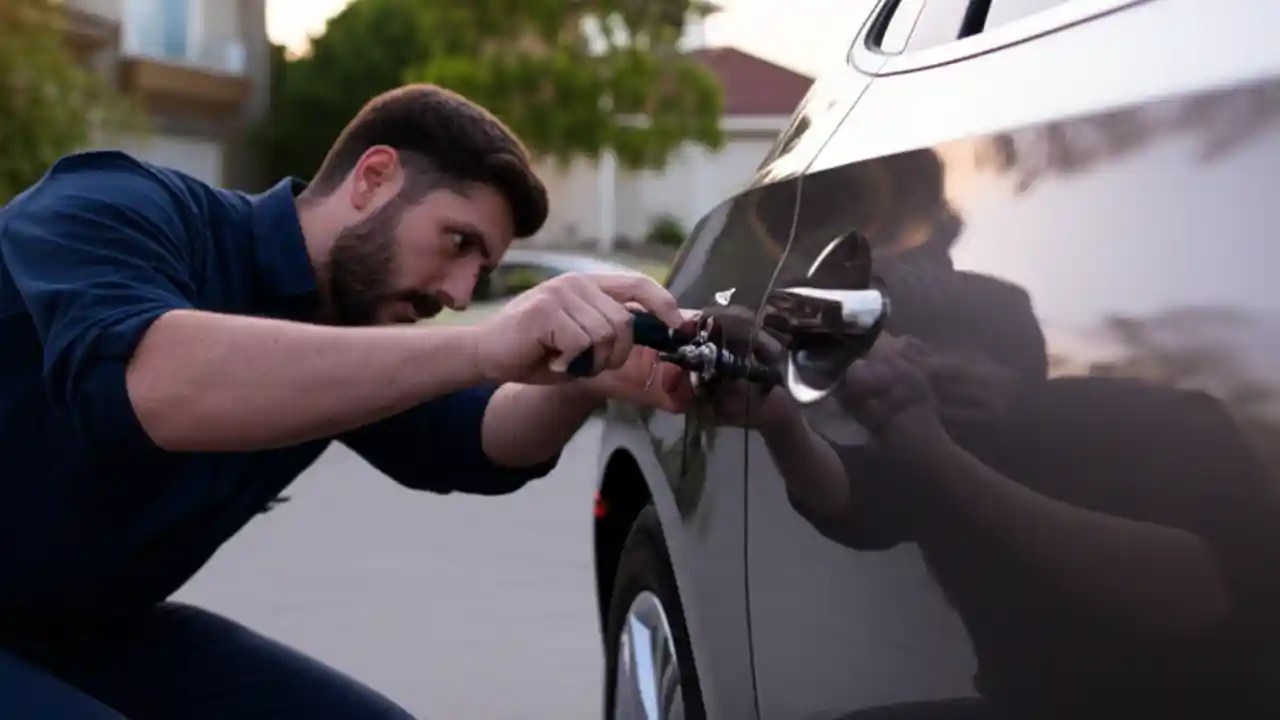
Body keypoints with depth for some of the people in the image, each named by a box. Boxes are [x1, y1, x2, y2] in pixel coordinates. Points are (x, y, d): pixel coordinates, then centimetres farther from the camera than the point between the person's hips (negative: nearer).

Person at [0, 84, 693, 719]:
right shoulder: (118, 209, -21)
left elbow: (478, 440, 0)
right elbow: (145, 383, -41)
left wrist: (582, 380, -23)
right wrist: (480, 348, -45)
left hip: (97, 630, 7)